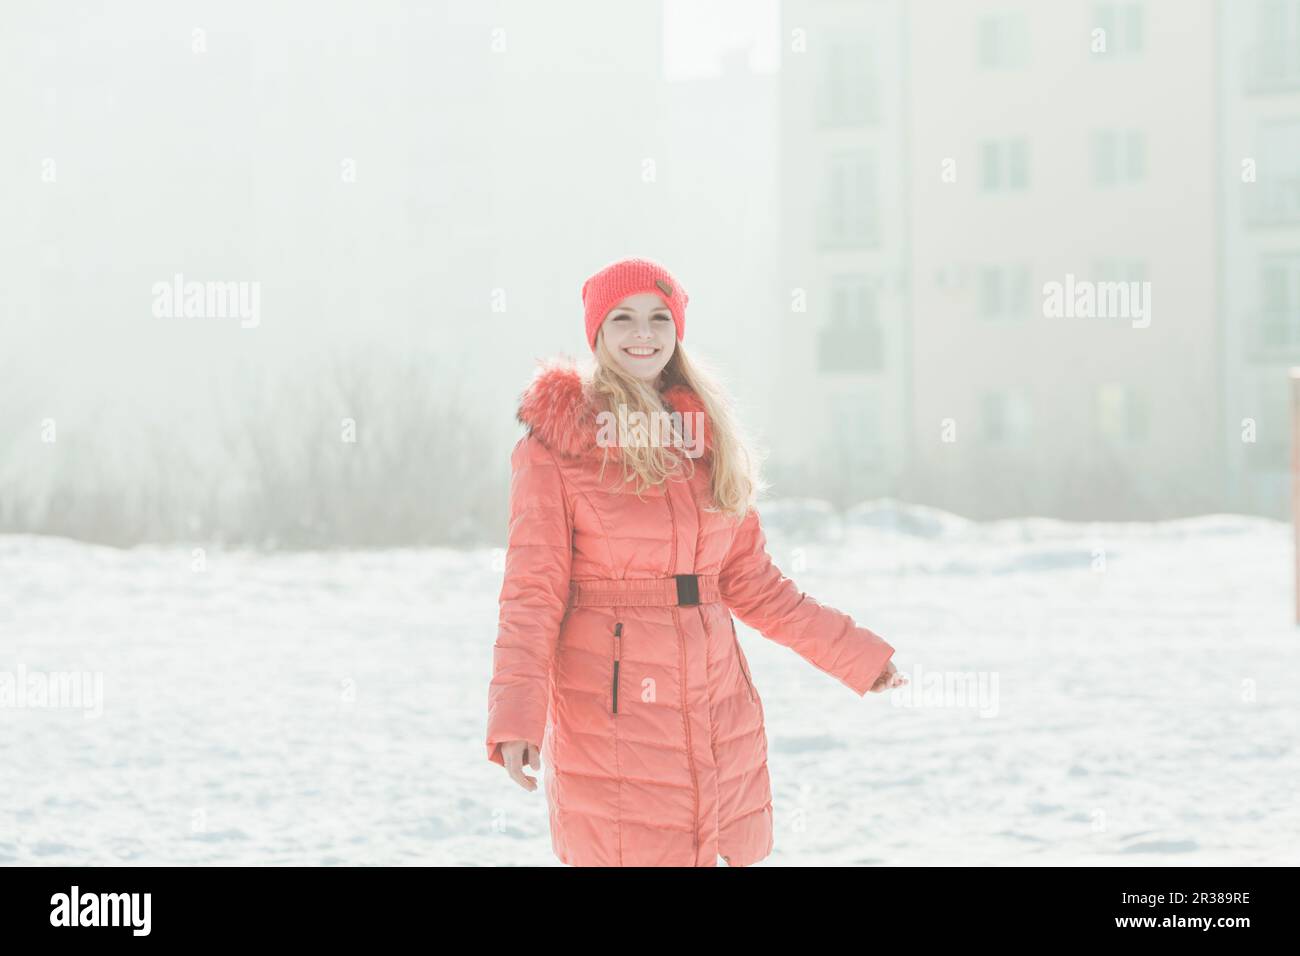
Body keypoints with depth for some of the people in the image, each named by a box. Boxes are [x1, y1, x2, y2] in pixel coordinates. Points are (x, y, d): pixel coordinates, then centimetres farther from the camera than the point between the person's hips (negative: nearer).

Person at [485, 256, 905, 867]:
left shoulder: (707, 437, 13)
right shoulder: (555, 444, -2)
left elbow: (750, 581, 17)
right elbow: (532, 591, -7)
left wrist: (857, 654, 18)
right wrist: (516, 717, -21)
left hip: (717, 708, 5)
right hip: (612, 714, -5)